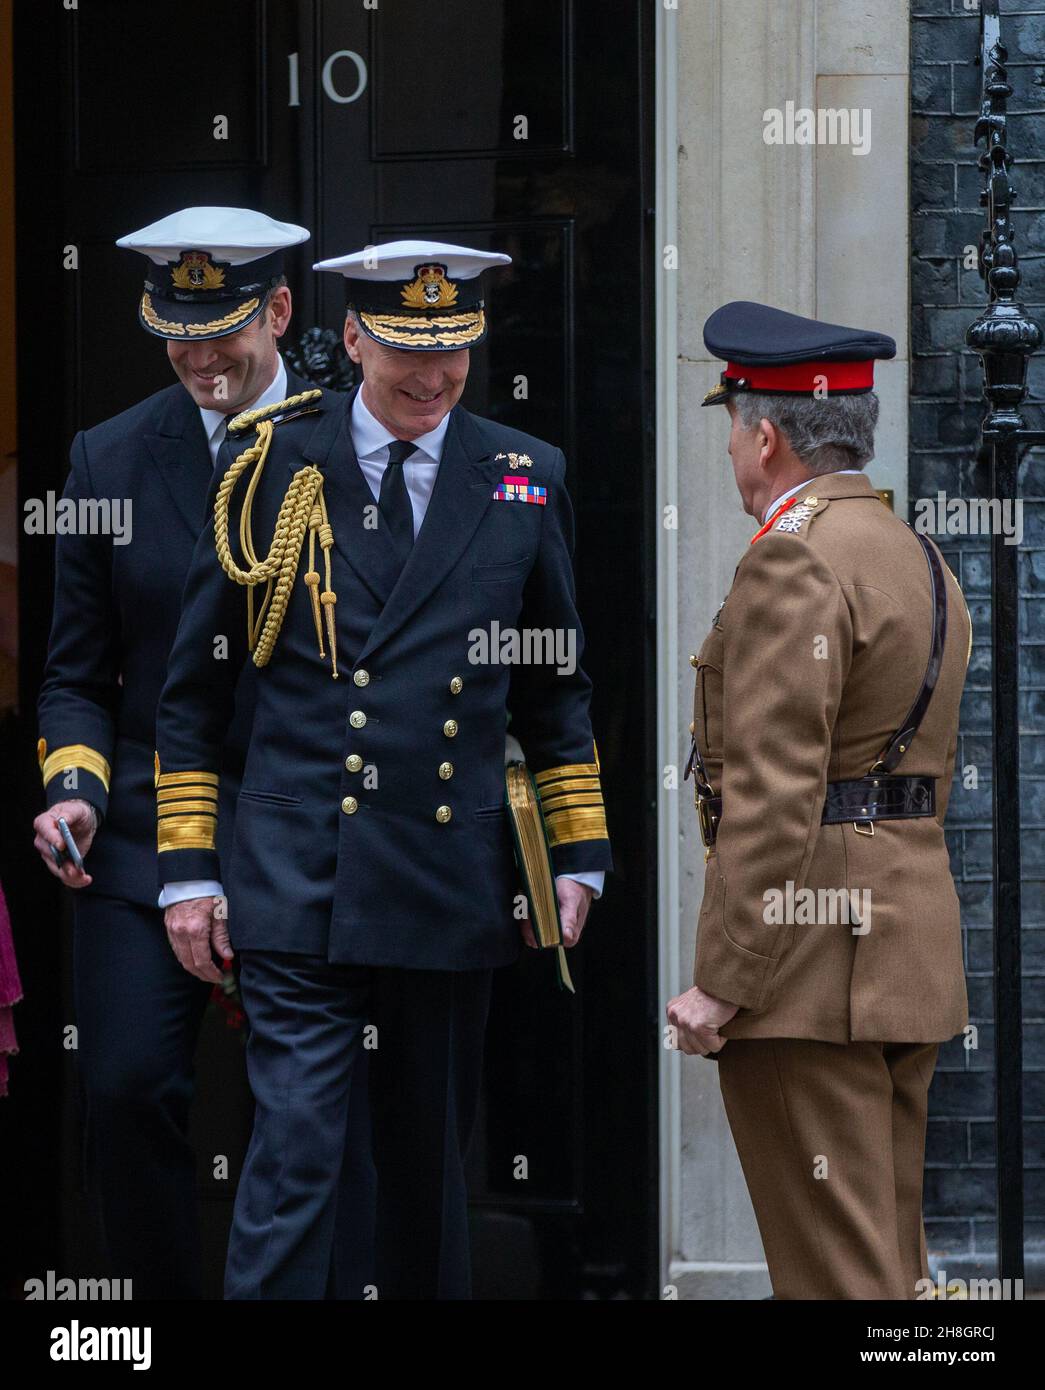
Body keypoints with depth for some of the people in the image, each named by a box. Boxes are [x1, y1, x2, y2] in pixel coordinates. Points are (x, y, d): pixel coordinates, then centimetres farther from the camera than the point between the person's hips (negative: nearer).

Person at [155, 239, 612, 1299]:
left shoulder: (525, 478, 8)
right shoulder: (271, 465, 1)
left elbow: (555, 687, 17)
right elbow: (193, 685, 6)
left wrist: (579, 854, 11)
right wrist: (187, 866, 2)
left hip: (454, 882, 3)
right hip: (300, 885, -3)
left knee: (430, 1161, 12)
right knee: (293, 1149, -11)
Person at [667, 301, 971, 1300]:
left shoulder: (793, 561, -14)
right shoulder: (918, 557, 16)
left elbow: (775, 795, -20)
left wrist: (723, 982, -19)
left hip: (812, 950, -10)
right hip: (909, 946, 10)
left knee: (831, 1268, -8)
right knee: (887, 1255, 14)